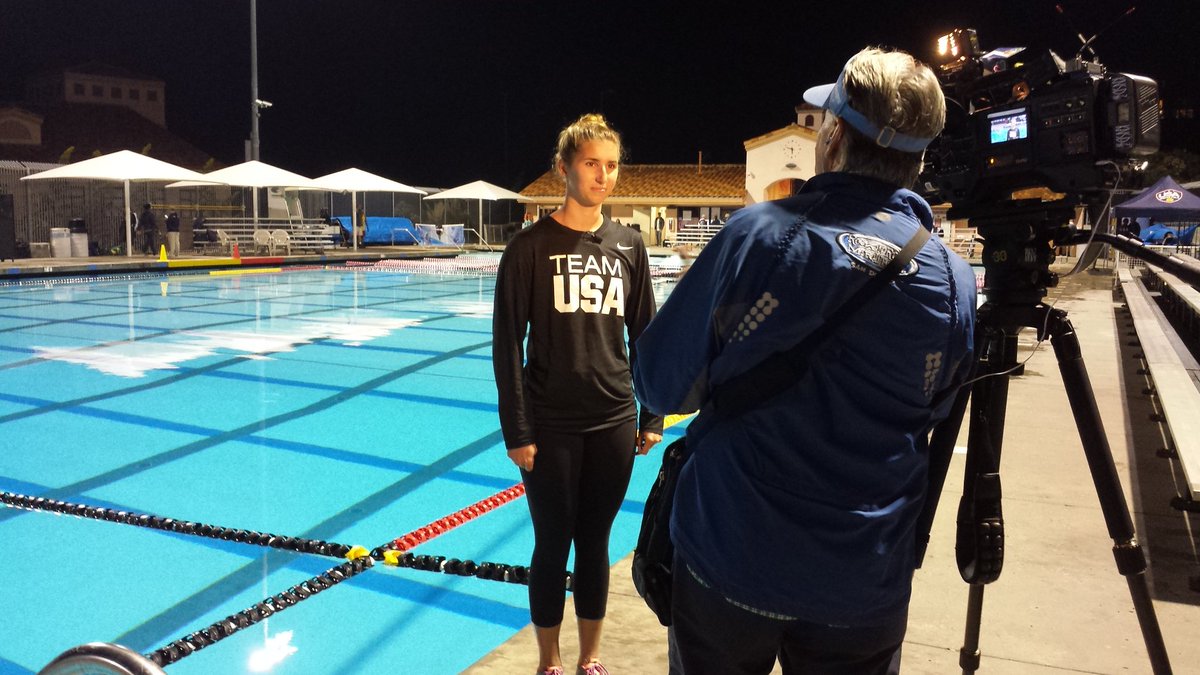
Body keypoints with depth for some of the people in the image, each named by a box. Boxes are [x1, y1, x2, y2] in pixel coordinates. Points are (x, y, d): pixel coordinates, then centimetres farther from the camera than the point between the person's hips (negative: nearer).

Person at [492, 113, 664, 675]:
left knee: (595, 543, 14)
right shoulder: (531, 246, -7)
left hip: (614, 424, 3)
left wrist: (652, 416, 6)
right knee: (553, 545, 8)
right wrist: (517, 431, -10)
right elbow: (507, 344, -8)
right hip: (552, 427, -3)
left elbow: (644, 337, 8)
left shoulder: (629, 245, 4)